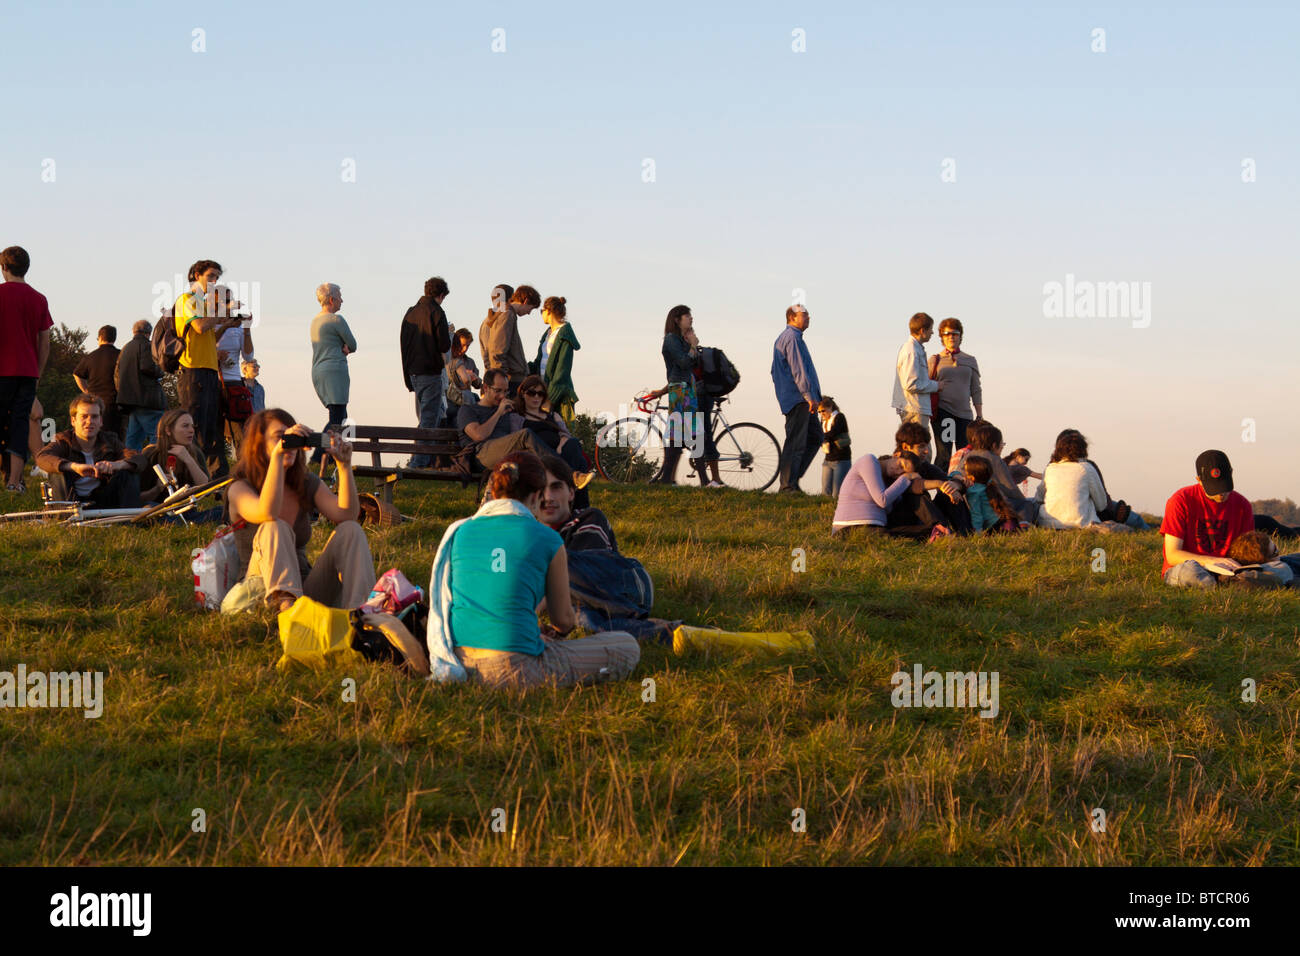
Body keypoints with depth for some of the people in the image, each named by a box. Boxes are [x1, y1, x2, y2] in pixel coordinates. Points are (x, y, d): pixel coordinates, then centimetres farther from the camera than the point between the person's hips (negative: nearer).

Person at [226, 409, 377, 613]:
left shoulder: (309, 484, 13)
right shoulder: (240, 489, -2)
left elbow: (347, 515, -4)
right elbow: (267, 513, -27)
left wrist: (344, 465, -14)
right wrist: (277, 455, -29)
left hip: (306, 589, 5)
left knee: (350, 530, -14)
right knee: (276, 528, -29)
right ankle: (284, 603, -57)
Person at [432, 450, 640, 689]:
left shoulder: (459, 532, 8)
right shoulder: (547, 540, -3)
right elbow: (563, 620, 9)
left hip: (460, 662, 7)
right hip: (513, 668, -7)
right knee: (627, 647, 7)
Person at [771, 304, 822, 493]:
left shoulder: (784, 337, 22)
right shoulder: (792, 338, -11)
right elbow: (798, 369, -20)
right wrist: (809, 396, -23)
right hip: (798, 399, -11)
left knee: (815, 437, 13)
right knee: (796, 442, -10)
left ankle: (793, 477, 12)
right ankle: (787, 485, -9)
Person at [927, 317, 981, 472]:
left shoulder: (970, 360, 15)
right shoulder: (935, 360, 9)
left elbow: (976, 389, 15)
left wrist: (980, 415, 10)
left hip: (964, 413, 3)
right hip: (942, 411, -3)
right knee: (943, 455, -13)